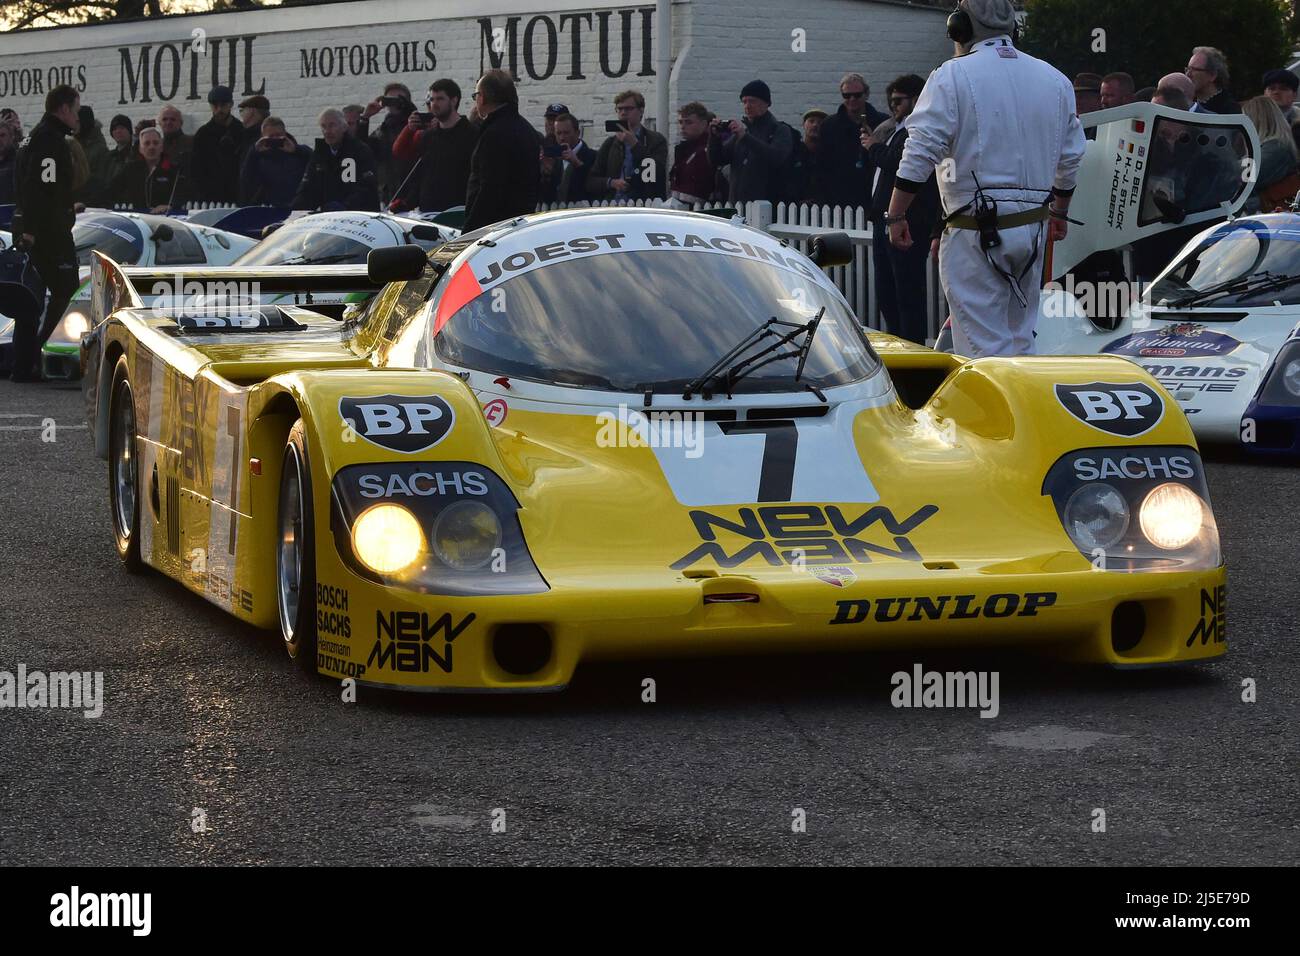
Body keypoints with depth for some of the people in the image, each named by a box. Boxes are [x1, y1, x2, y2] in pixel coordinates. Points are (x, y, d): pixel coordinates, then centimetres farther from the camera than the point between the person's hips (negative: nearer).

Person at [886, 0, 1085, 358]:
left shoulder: (953, 76, -8)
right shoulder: (1054, 80, 10)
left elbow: (920, 153, -12)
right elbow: (1070, 157, 18)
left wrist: (895, 215, -3)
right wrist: (1059, 213, 32)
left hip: (976, 232, -6)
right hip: (1033, 226, 6)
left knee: (984, 345, -5)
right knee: (1020, 338, 16)